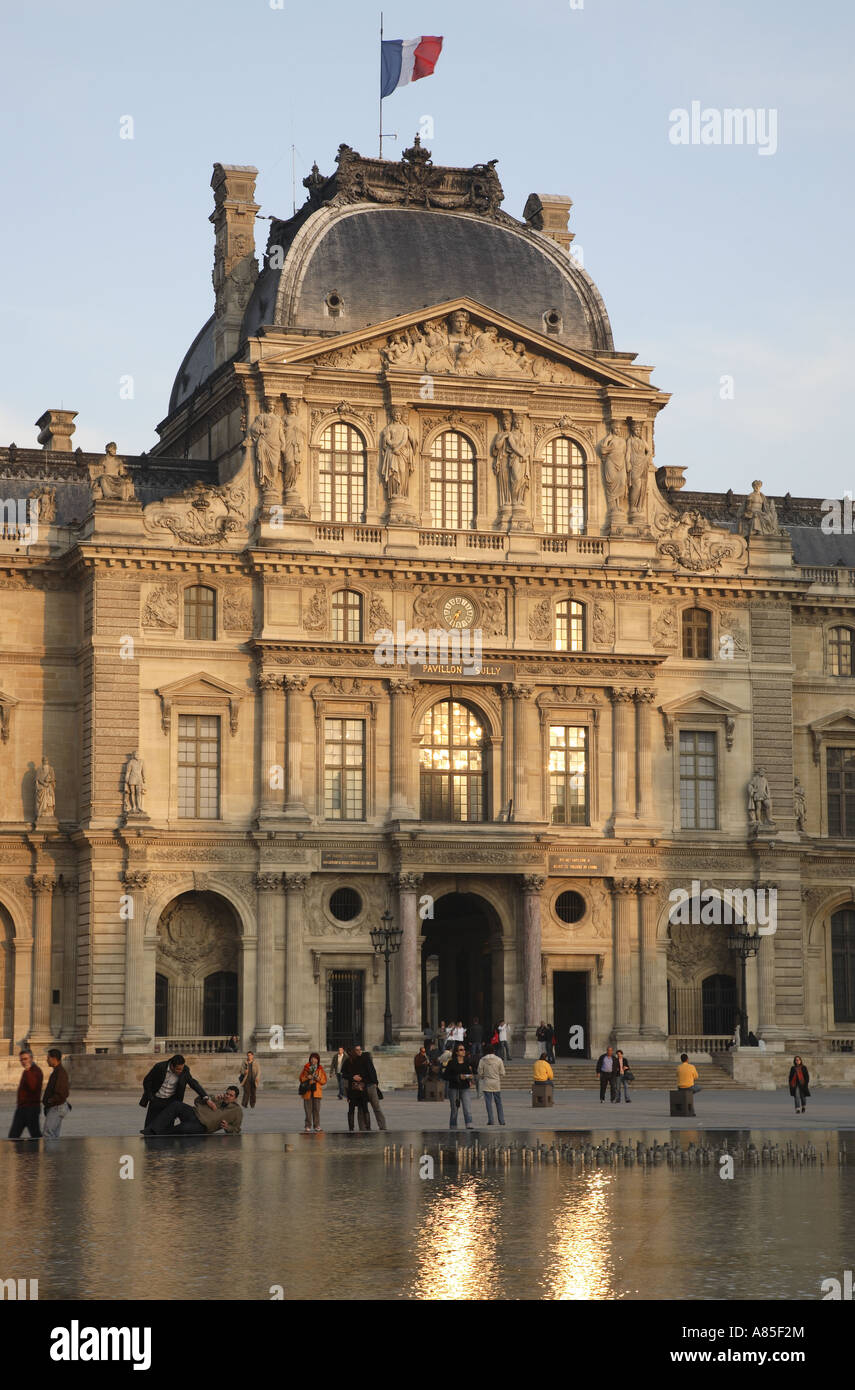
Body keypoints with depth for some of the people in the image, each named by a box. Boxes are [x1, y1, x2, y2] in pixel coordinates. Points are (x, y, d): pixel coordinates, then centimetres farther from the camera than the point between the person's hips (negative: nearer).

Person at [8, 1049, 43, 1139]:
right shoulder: (25, 1071, 17)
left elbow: (32, 1086, -29)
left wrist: (28, 1071, -31)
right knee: (13, 1134, 3)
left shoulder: (36, 1071, -12)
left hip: (31, 1107, -9)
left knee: (35, 1135, -4)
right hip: (21, 1108, 9)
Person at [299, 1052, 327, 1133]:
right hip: (307, 1091, 0)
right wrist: (307, 1077, -9)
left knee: (316, 1109, -5)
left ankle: (317, 1125, 1)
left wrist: (319, 1079, -9)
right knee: (308, 1110, -3)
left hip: (317, 1091, 0)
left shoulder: (320, 1069, 10)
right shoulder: (306, 1068, 9)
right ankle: (308, 1126, 2)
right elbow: (301, 1079, 9)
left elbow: (324, 1081, 9)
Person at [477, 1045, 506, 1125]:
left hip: (486, 1084, -1)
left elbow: (480, 1073, -3)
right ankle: (501, 1120, 8)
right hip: (496, 1083, 1)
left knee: (488, 1103, 3)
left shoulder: (482, 1060, -6)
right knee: (498, 1103, 8)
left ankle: (490, 1120, 0)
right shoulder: (499, 1060, -3)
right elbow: (502, 1073, 0)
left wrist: (482, 1078, 19)